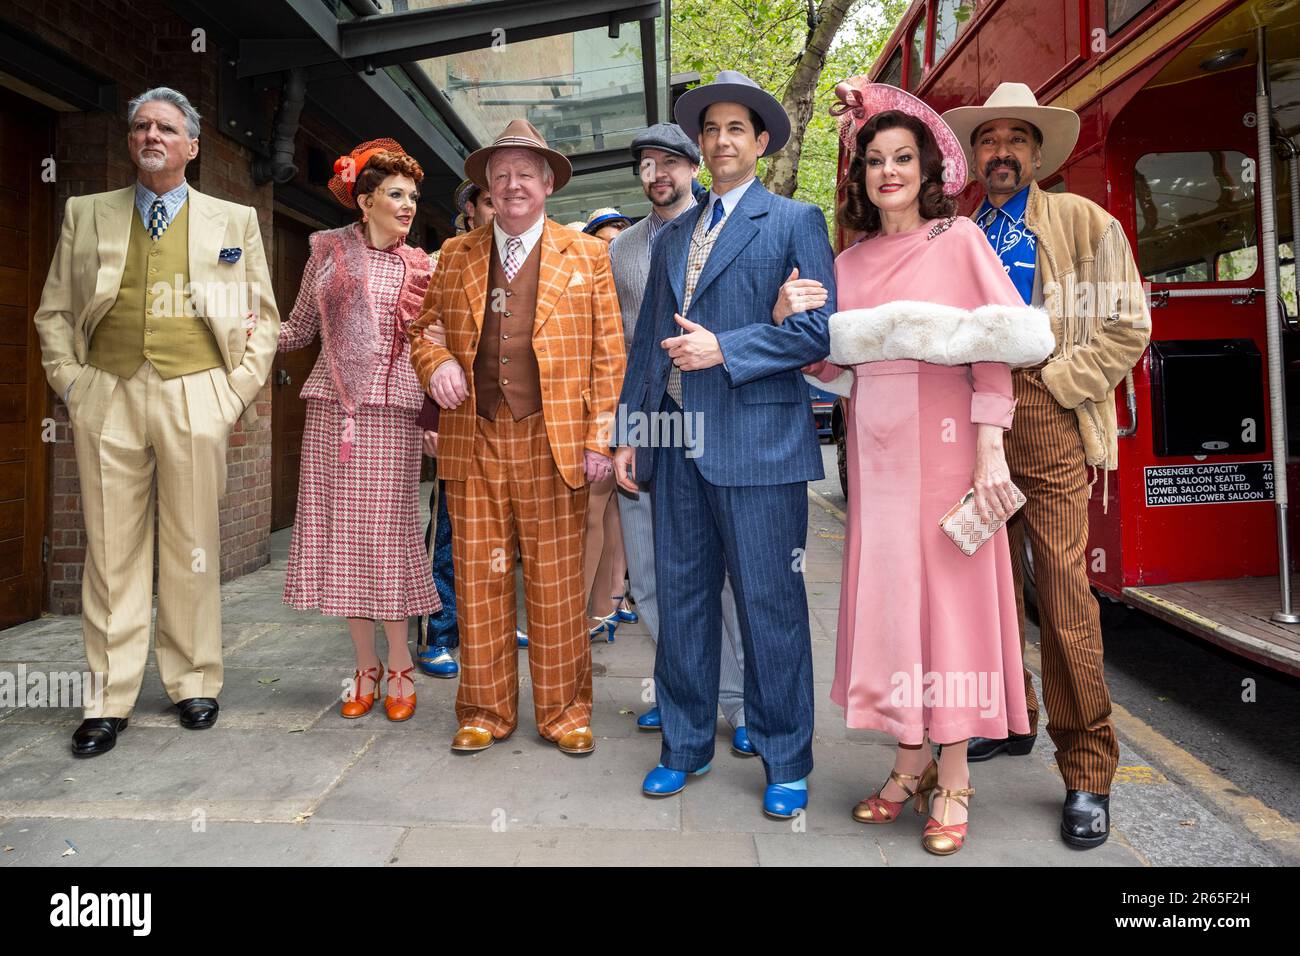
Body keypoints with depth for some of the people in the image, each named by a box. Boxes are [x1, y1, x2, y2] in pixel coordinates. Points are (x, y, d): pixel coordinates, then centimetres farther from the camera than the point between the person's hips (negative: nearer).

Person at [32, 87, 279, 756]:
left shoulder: (235, 221, 11)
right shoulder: (85, 214, 15)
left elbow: (264, 317, 9)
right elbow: (54, 311, 15)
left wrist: (238, 390, 0)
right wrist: (69, 380, 3)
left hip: (195, 399, -1)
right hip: (106, 400, 2)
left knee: (193, 549, 3)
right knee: (112, 548, 3)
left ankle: (193, 685, 16)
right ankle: (109, 699, 11)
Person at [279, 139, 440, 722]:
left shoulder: (418, 267, 9)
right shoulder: (328, 251, 9)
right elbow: (298, 331, 13)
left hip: (392, 412, -1)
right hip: (333, 409, 1)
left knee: (387, 534, -3)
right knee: (341, 534, 2)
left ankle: (399, 668, 10)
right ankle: (366, 668, 15)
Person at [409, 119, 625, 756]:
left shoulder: (586, 256, 8)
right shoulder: (456, 255, 15)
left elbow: (608, 354, 3)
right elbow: (422, 328, 20)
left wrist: (599, 438, -5)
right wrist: (436, 363, -4)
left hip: (554, 443, -2)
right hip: (473, 442, 2)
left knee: (556, 584, 3)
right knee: (479, 580, 5)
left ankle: (564, 713, 18)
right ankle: (486, 711, 20)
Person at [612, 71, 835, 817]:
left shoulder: (795, 221, 3)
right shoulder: (672, 237, 20)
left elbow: (820, 329, -8)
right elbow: (649, 342, 18)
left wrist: (723, 349, -15)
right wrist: (630, 433, 13)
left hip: (757, 444, -5)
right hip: (678, 445, 6)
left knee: (771, 607, 1)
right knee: (683, 599, 11)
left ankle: (786, 763, 17)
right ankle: (686, 746, 26)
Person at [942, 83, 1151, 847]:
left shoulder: (1085, 221, 7)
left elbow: (1128, 325, 0)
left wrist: (1053, 383, -7)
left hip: (1046, 420, -3)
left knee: (1065, 593, -6)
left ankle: (1087, 775, 5)